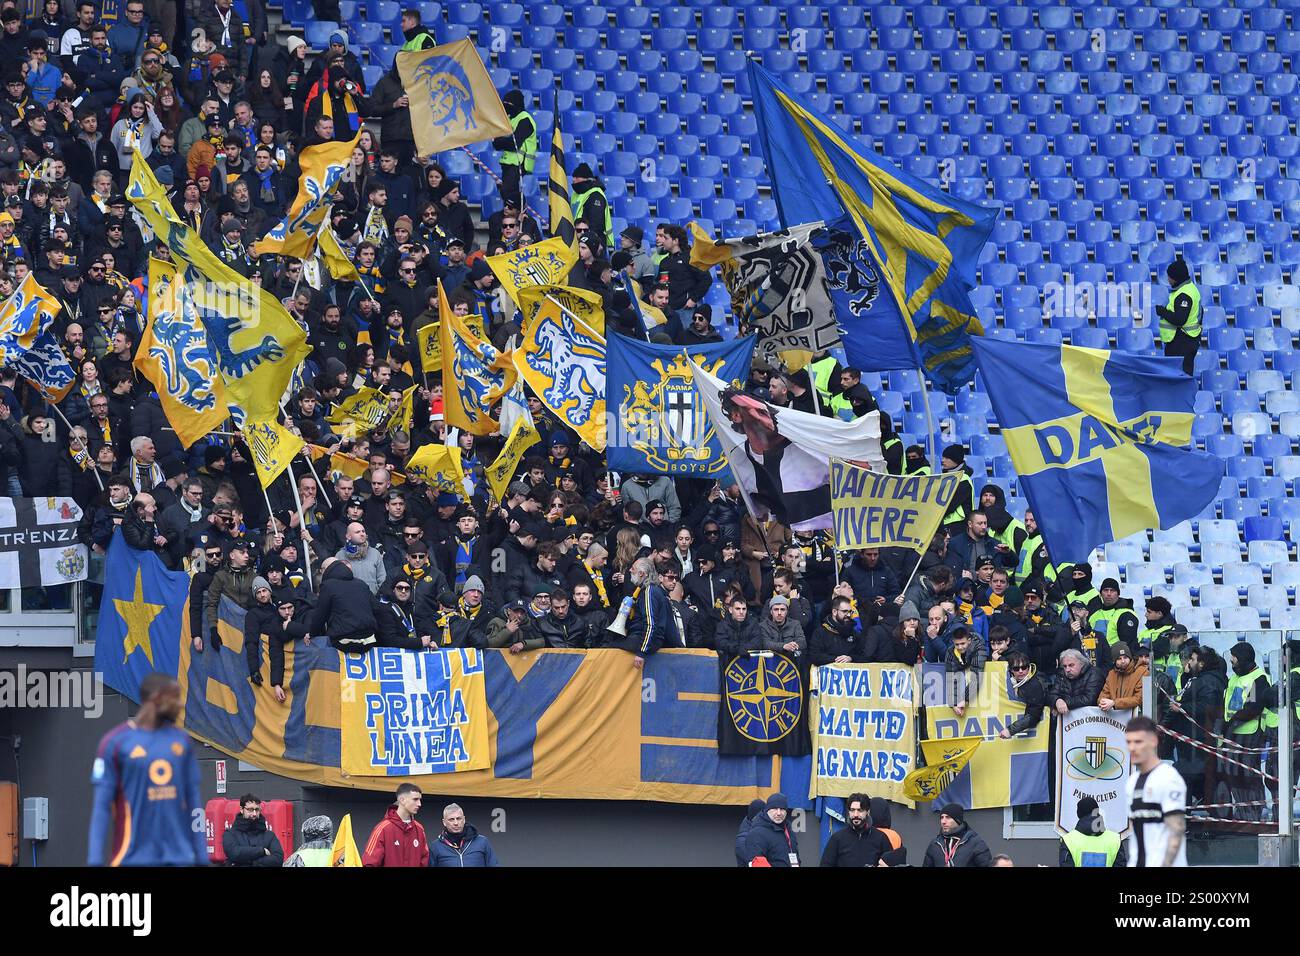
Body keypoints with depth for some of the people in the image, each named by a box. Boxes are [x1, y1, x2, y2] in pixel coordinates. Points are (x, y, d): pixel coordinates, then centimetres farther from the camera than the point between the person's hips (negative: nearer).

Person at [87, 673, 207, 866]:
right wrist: (95, 861, -12)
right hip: (134, 859, -4)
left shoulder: (182, 741, 10)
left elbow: (193, 802, 12)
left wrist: (202, 857, 8)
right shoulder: (115, 742, -4)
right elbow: (101, 806, -6)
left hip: (179, 857, 4)